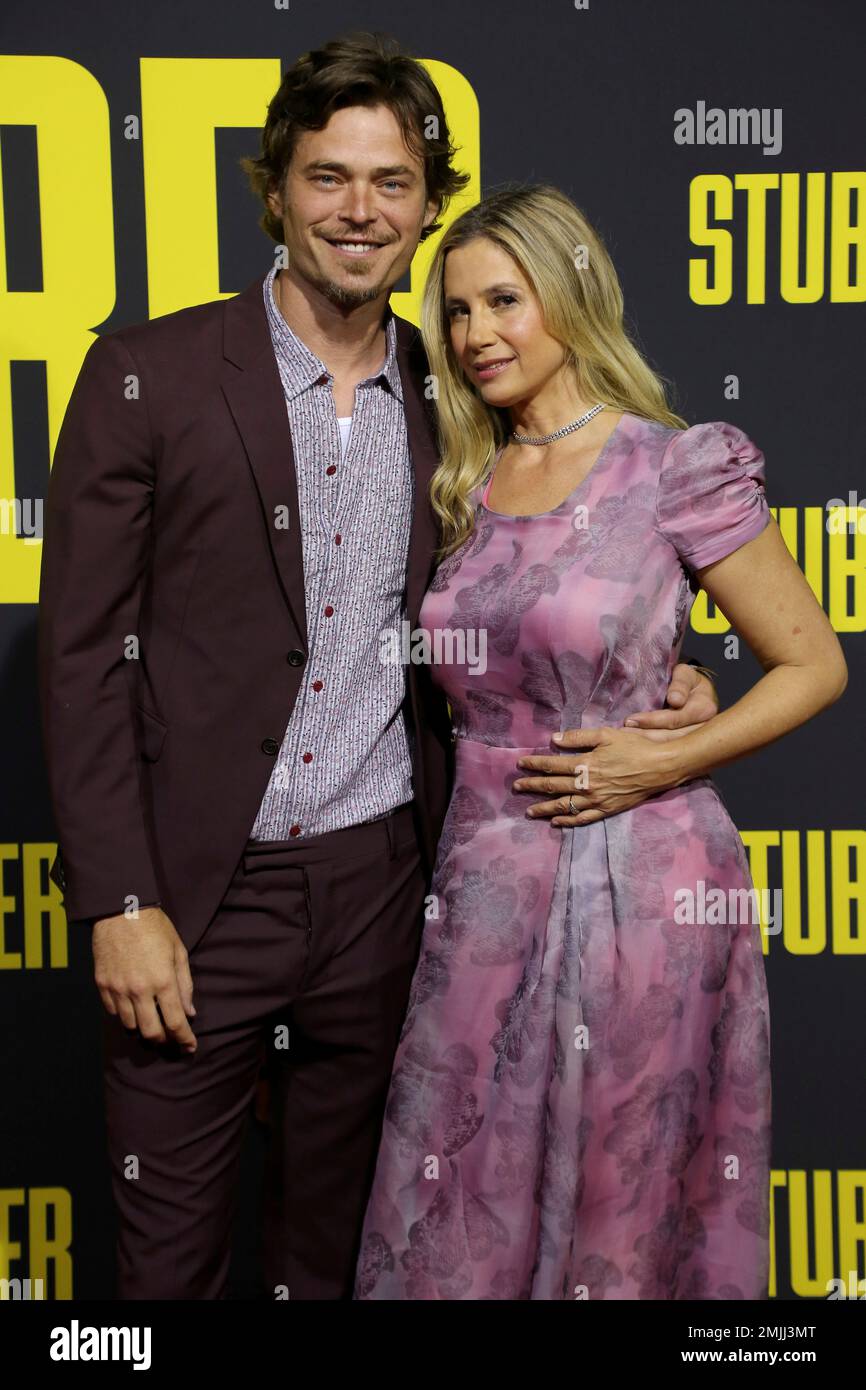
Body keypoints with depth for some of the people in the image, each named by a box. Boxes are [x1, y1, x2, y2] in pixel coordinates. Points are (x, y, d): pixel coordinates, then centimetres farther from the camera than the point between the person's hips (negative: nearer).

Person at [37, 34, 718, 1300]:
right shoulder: (150, 374, -6)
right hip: (196, 892, -3)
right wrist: (120, 903, -12)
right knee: (170, 1257, 10)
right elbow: (82, 650, -7)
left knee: (331, 1245, 19)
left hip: (377, 886, 3)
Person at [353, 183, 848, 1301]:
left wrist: (666, 759, -14)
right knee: (463, 1220, 13)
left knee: (622, 1212, 12)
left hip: (636, 884, -5)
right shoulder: (463, 485, 9)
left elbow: (814, 666, -4)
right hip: (485, 884, 5)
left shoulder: (677, 469, -8)